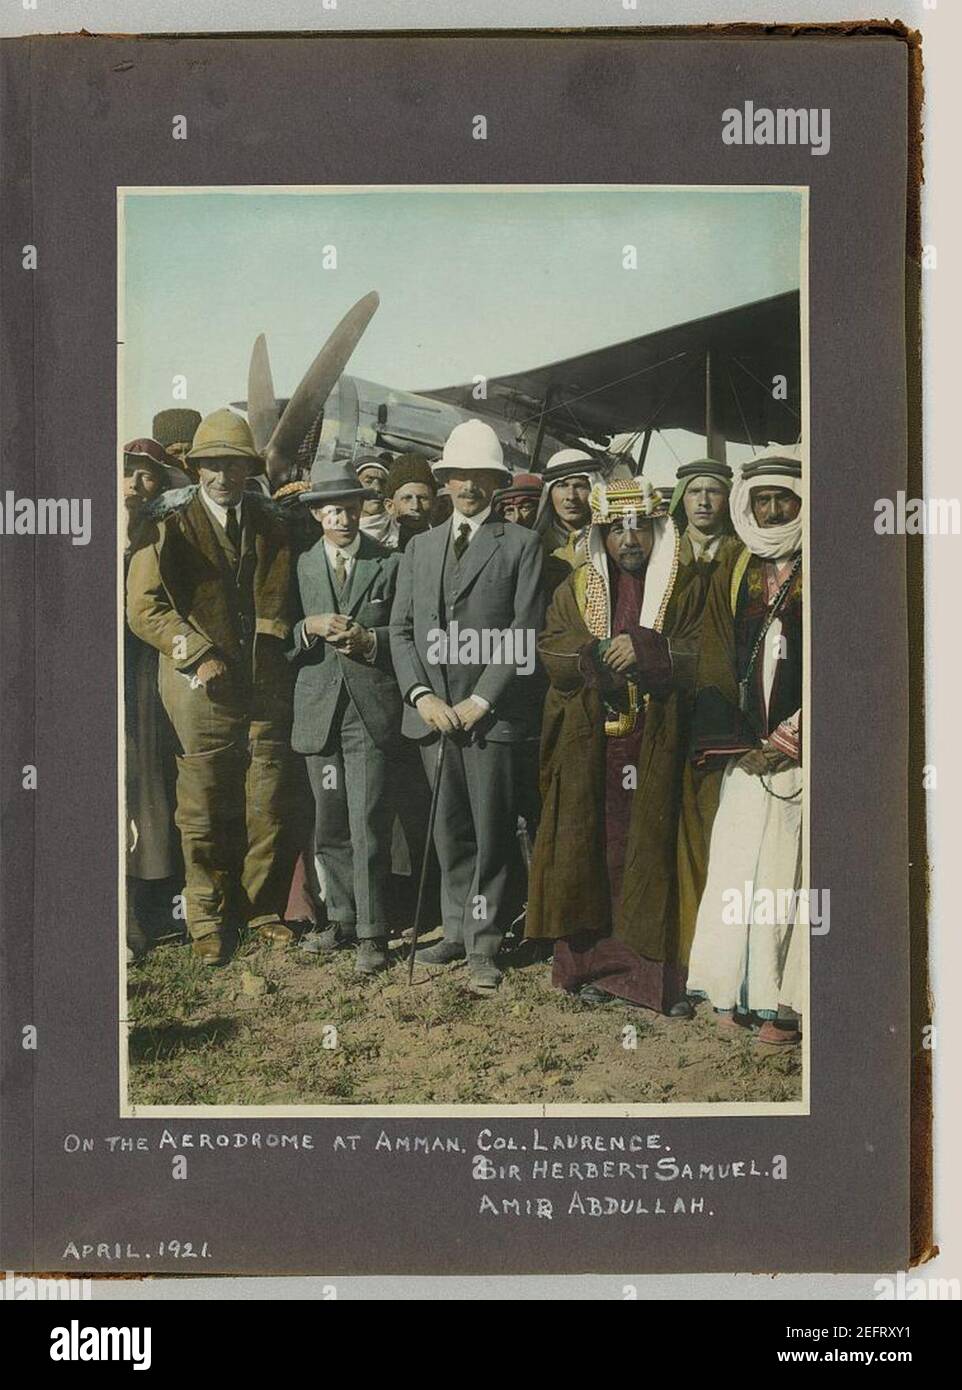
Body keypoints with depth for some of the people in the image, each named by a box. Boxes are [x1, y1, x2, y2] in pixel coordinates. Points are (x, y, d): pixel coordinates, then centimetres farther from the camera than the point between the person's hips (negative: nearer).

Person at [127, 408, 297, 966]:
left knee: (267, 809, 6)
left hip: (266, 687, 3)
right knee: (203, 811, 1)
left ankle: (263, 908, 22)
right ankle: (209, 920, 15)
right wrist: (199, 654, -13)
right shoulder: (169, 524, 1)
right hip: (203, 688, -3)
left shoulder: (271, 523, 13)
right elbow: (144, 607, -4)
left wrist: (271, 646, 2)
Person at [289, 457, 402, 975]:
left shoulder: (389, 563, 4)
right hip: (319, 709, 3)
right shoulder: (300, 565, 11)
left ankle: (371, 932, 0)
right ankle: (341, 919, 22)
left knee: (368, 826, -7)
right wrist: (310, 627, -10)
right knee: (329, 826, 9)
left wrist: (370, 640, -13)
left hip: (371, 709, -3)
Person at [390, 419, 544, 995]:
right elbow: (402, 630, 12)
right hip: (434, 712, 4)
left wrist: (480, 701, -11)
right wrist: (422, 696, -3)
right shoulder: (420, 547, 16)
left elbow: (525, 633, -5)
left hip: (492, 713, -4)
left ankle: (484, 945, 8)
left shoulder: (521, 544, 1)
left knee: (491, 834, 0)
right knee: (450, 833, 10)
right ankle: (457, 930, 21)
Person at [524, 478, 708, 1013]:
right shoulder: (575, 590, 14)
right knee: (592, 852, 2)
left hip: (657, 749, -2)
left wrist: (644, 650, -17)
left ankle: (660, 970, 4)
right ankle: (594, 962, 12)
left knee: (654, 855, -3)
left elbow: (701, 658, -4)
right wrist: (603, 658, -15)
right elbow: (553, 654, 2)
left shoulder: (688, 589, 8)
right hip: (589, 751, 2)